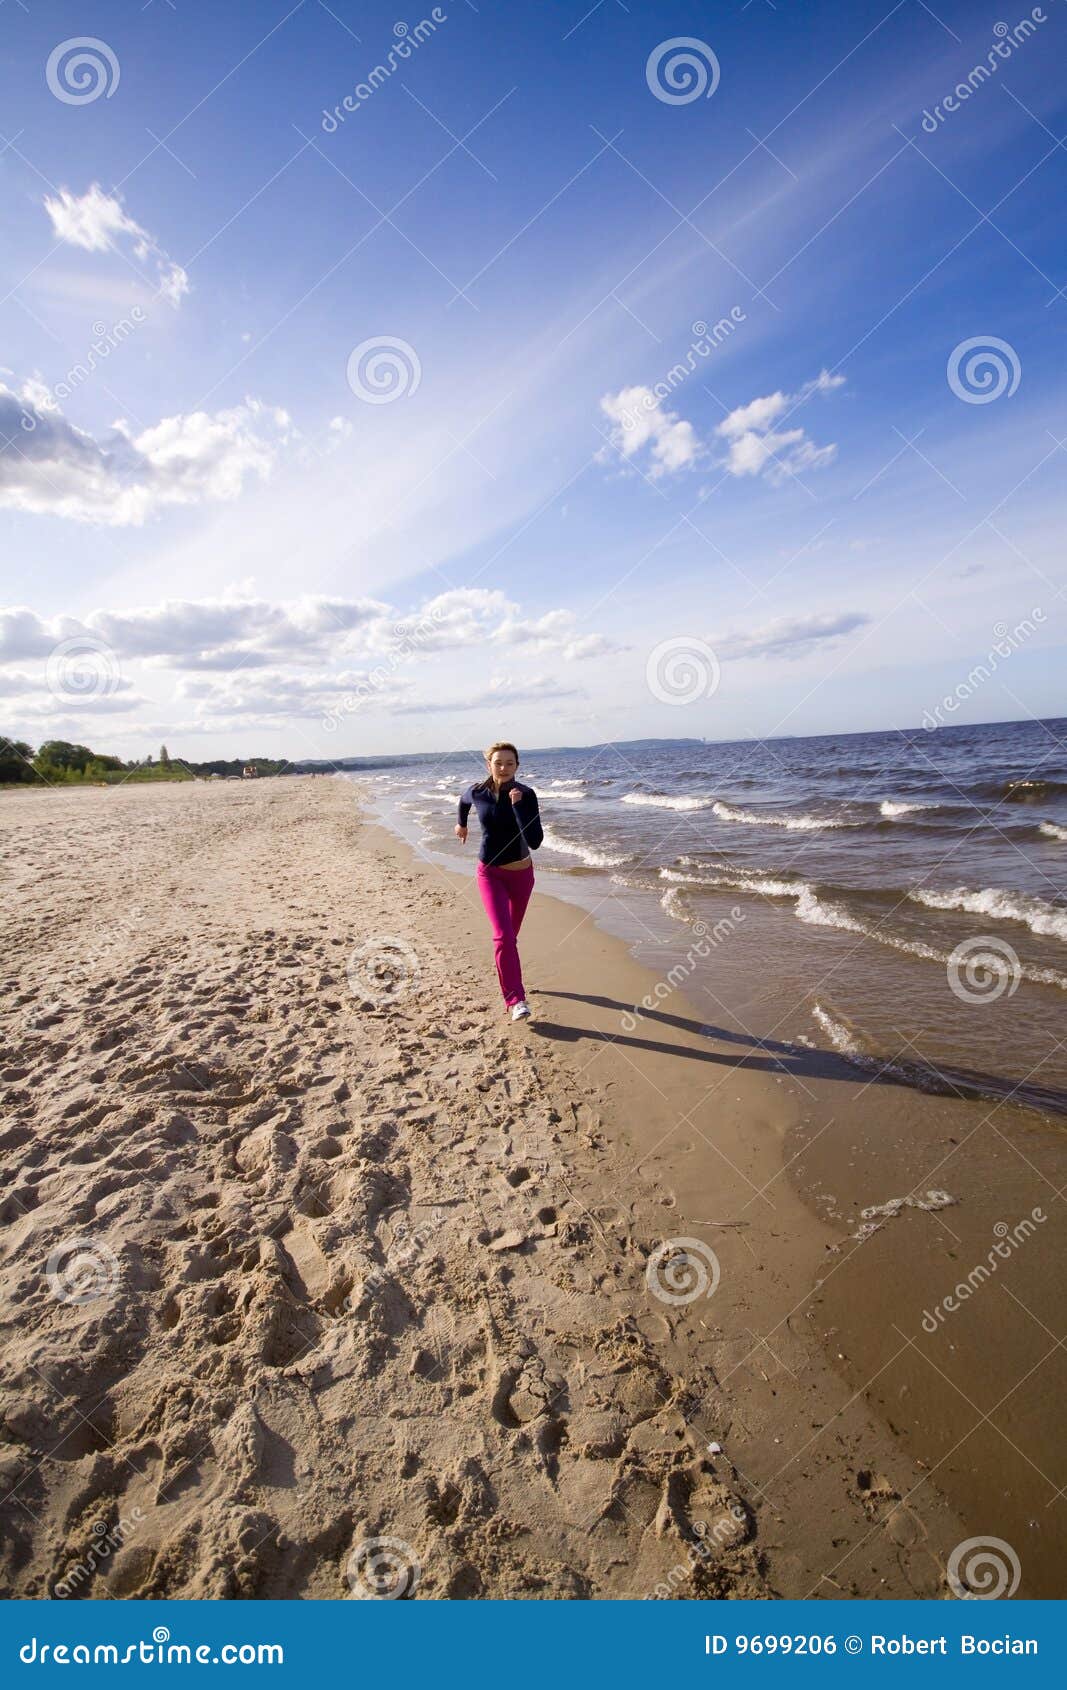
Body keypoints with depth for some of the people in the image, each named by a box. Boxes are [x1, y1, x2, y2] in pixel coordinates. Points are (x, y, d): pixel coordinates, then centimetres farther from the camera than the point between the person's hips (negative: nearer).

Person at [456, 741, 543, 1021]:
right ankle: (516, 999, -10)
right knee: (503, 935, -16)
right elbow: (463, 800, 17)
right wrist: (462, 824, 33)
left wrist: (518, 806, -32)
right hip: (490, 873, 0)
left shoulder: (526, 795, -17)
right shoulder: (477, 792, -10)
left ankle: (507, 974, 47)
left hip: (521, 872, 0)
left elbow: (535, 841, -25)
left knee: (511, 932, 18)